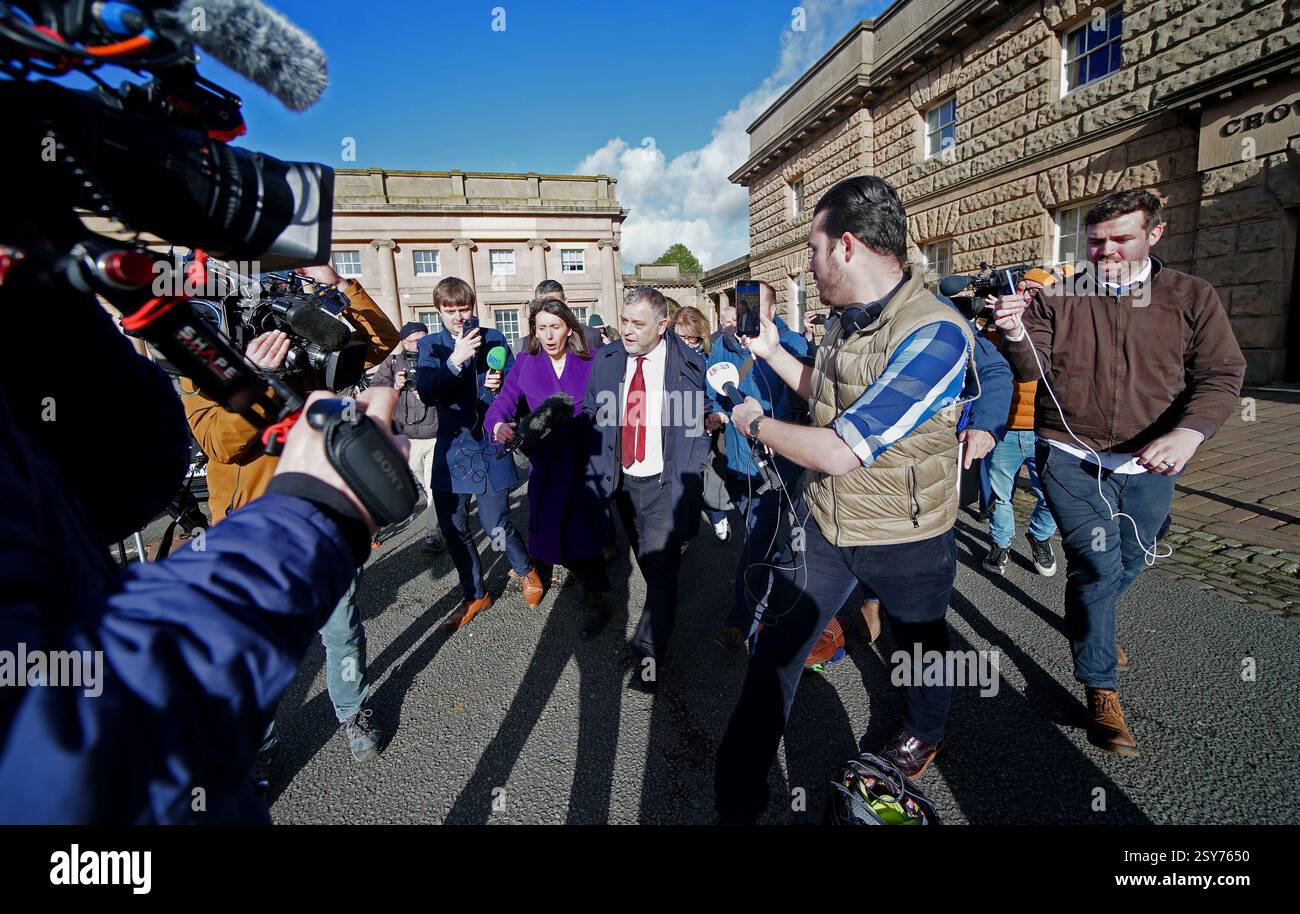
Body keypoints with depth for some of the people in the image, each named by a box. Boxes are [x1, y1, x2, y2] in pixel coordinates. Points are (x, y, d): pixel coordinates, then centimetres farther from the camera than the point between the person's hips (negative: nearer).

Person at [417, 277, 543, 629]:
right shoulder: (430, 345, 4)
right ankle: (475, 595, 31)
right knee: (453, 528, 10)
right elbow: (426, 392, -11)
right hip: (452, 448, 3)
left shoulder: (493, 338, 1)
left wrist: (500, 384, -17)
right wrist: (456, 360, -23)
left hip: (490, 446, -3)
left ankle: (525, 570, 29)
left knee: (496, 526, -4)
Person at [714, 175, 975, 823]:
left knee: (918, 645, 23)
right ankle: (738, 798, 22)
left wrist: (756, 424, -16)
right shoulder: (845, 317, -2)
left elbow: (839, 452, -31)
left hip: (906, 538, -6)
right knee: (773, 652, 6)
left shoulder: (935, 333, -28)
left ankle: (923, 733, 57)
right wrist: (771, 350, 9)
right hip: (823, 521, 6)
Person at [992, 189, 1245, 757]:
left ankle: (1089, 628, 49)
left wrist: (1188, 434, -25)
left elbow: (1222, 374, -6)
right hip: (1070, 455, -2)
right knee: (1096, 562, -10)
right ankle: (1100, 689, 5)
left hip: (1147, 460, 3)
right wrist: (1016, 335, -31)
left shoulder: (1192, 297, 1)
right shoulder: (1057, 298, 0)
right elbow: (1031, 370, -8)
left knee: (1128, 562, 17)